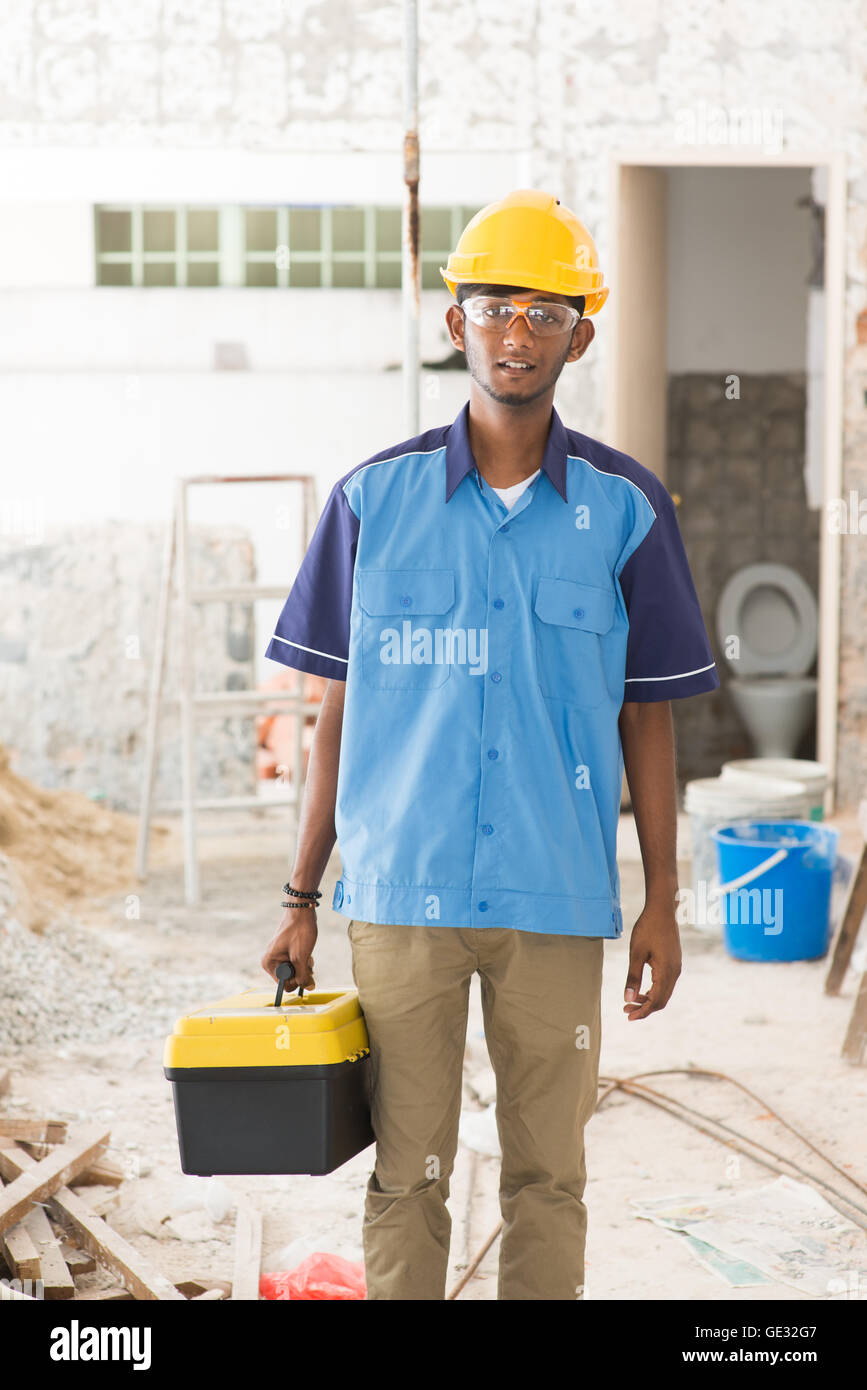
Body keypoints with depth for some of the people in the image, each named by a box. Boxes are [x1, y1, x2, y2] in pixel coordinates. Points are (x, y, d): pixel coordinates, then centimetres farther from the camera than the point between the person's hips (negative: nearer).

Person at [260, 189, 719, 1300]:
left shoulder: (624, 509, 2)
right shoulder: (373, 500, 2)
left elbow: (646, 720, 6)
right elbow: (338, 711, 6)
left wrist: (661, 906, 4)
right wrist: (301, 899, 5)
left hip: (558, 897, 0)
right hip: (402, 892, 0)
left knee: (548, 1174, 7)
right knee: (407, 1172, 6)